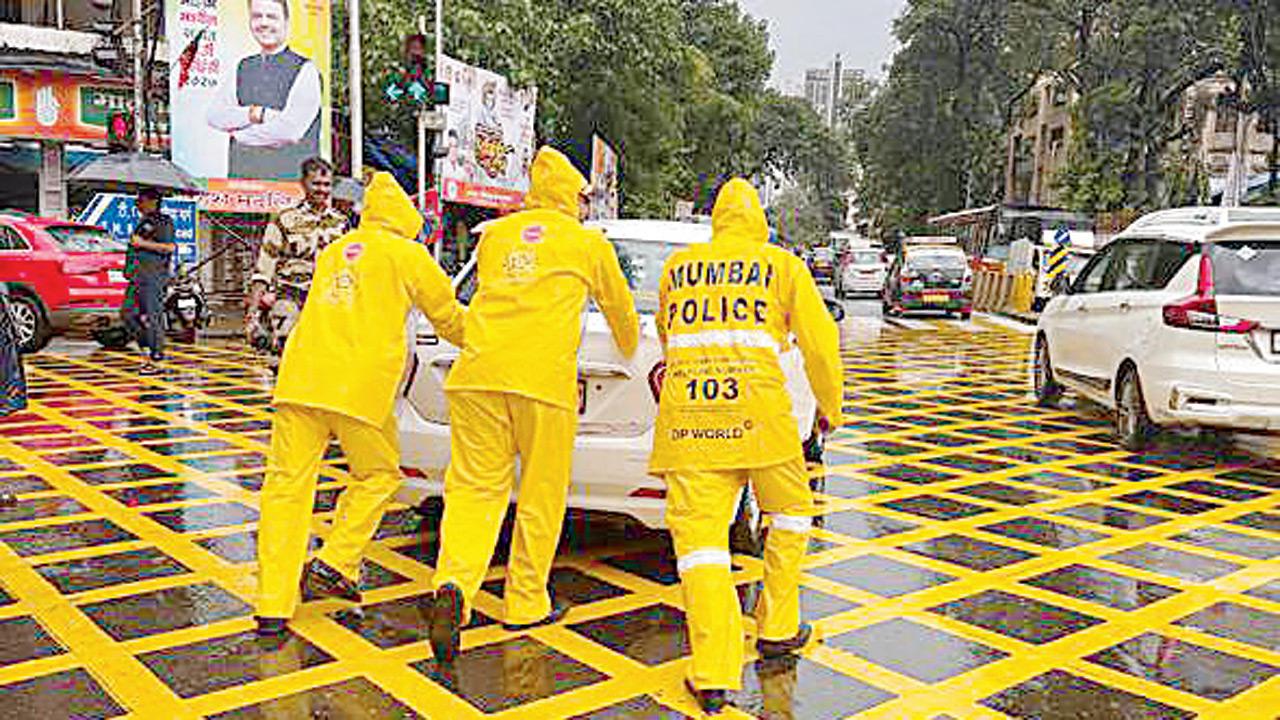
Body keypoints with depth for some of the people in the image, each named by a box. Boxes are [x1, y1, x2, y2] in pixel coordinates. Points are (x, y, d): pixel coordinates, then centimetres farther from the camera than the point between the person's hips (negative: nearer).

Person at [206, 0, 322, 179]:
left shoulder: (305, 70, -2)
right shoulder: (242, 69, 15)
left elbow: (290, 131, -12)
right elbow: (213, 115, 5)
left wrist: (238, 134, 0)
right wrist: (254, 114, -11)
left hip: (289, 181, -4)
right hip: (241, 176, 4)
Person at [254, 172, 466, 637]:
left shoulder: (333, 252, 25)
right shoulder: (407, 254, 9)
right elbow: (449, 318, 18)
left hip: (300, 377, 4)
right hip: (361, 386, -4)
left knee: (287, 484, 4)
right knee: (377, 475, 16)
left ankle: (273, 606, 4)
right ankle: (335, 564, 5)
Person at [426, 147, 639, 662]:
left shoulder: (493, 234, 22)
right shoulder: (588, 243, 14)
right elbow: (621, 308, 28)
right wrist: (629, 352, 49)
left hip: (478, 371, 3)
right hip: (545, 377, -3)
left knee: (474, 486, 5)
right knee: (541, 494, 9)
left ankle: (454, 585, -15)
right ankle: (526, 604, 19)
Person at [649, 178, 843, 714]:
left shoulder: (677, 268, 18)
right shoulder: (783, 266, 10)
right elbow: (820, 341, 9)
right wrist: (830, 408, 23)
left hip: (684, 414, 2)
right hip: (758, 410, -1)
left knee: (698, 535, 0)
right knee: (789, 514, 22)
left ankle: (713, 675, -5)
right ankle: (777, 629, 30)